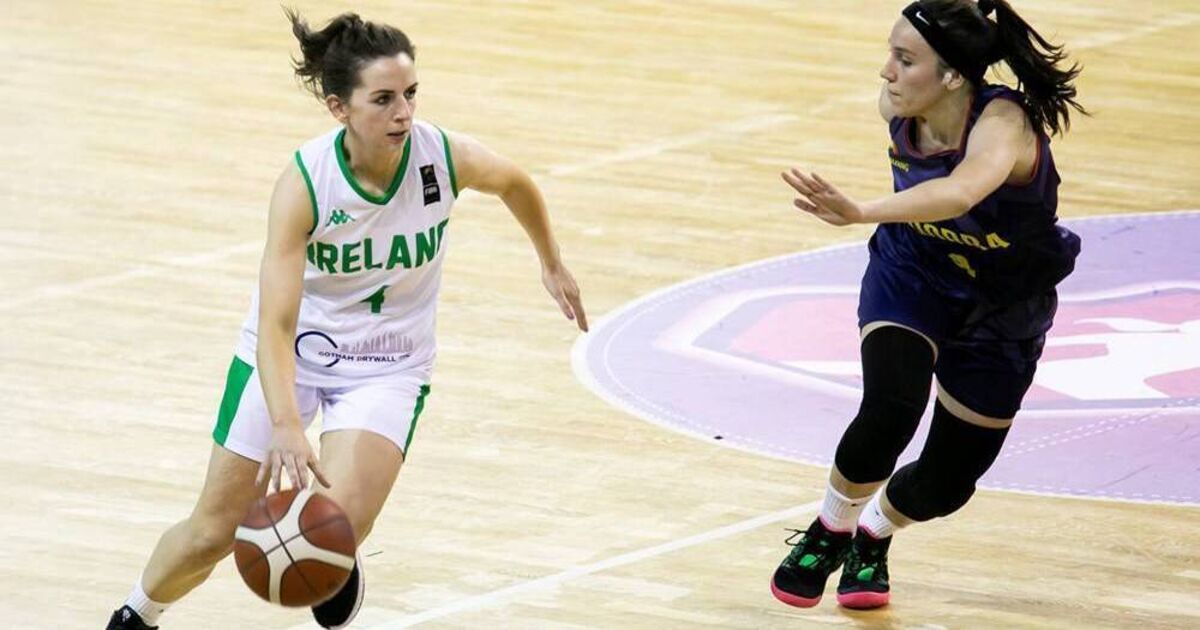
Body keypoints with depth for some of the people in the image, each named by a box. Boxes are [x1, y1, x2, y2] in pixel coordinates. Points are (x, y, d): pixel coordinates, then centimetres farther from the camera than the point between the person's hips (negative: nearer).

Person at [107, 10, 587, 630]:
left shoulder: (446, 157, -21)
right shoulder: (304, 181, -28)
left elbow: (516, 183, 5)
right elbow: (275, 322, -33)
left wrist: (552, 264, 19)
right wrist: (285, 427, -48)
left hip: (389, 365, 1)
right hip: (292, 349, -1)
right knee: (213, 533, 7)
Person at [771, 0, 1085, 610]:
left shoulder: (1002, 122, -38)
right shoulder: (897, 112, -21)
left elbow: (959, 193, -62)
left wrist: (862, 212, -73)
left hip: (1003, 308, -2)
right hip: (913, 278, 2)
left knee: (945, 484, 6)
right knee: (890, 409, -27)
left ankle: (871, 538, 40)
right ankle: (830, 533, -1)